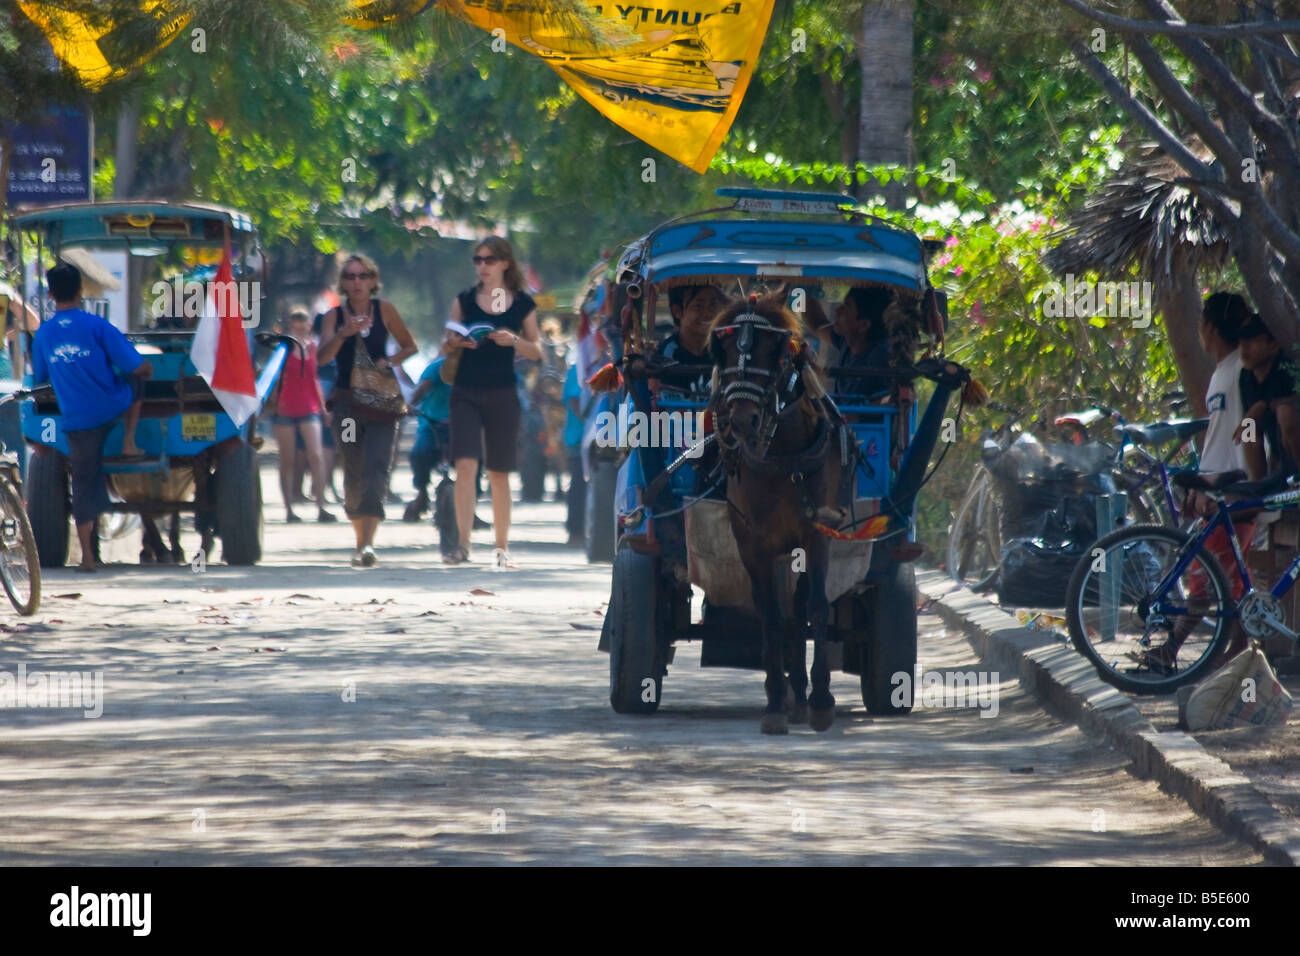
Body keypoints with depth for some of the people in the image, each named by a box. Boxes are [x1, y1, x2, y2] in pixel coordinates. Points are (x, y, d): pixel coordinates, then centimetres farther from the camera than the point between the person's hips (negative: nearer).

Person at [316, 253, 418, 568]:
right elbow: (322, 357, -10)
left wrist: (389, 361, -5)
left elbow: (410, 347, 14)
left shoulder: (384, 310, 4)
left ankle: (368, 544, -24)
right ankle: (361, 540, 20)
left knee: (376, 468, -15)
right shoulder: (335, 315, 3)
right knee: (354, 473, 4)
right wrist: (344, 333, -27)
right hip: (346, 402, 1)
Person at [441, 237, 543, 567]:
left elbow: (536, 351, 6)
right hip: (466, 391, 0)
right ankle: (463, 544, -15)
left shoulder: (522, 304, 4)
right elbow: (446, 347, 11)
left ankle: (502, 546, 15)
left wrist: (513, 340, -13)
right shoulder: (464, 300, 7)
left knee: (499, 474, 5)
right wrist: (456, 341, -12)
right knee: (465, 465, -14)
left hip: (503, 394, 0)